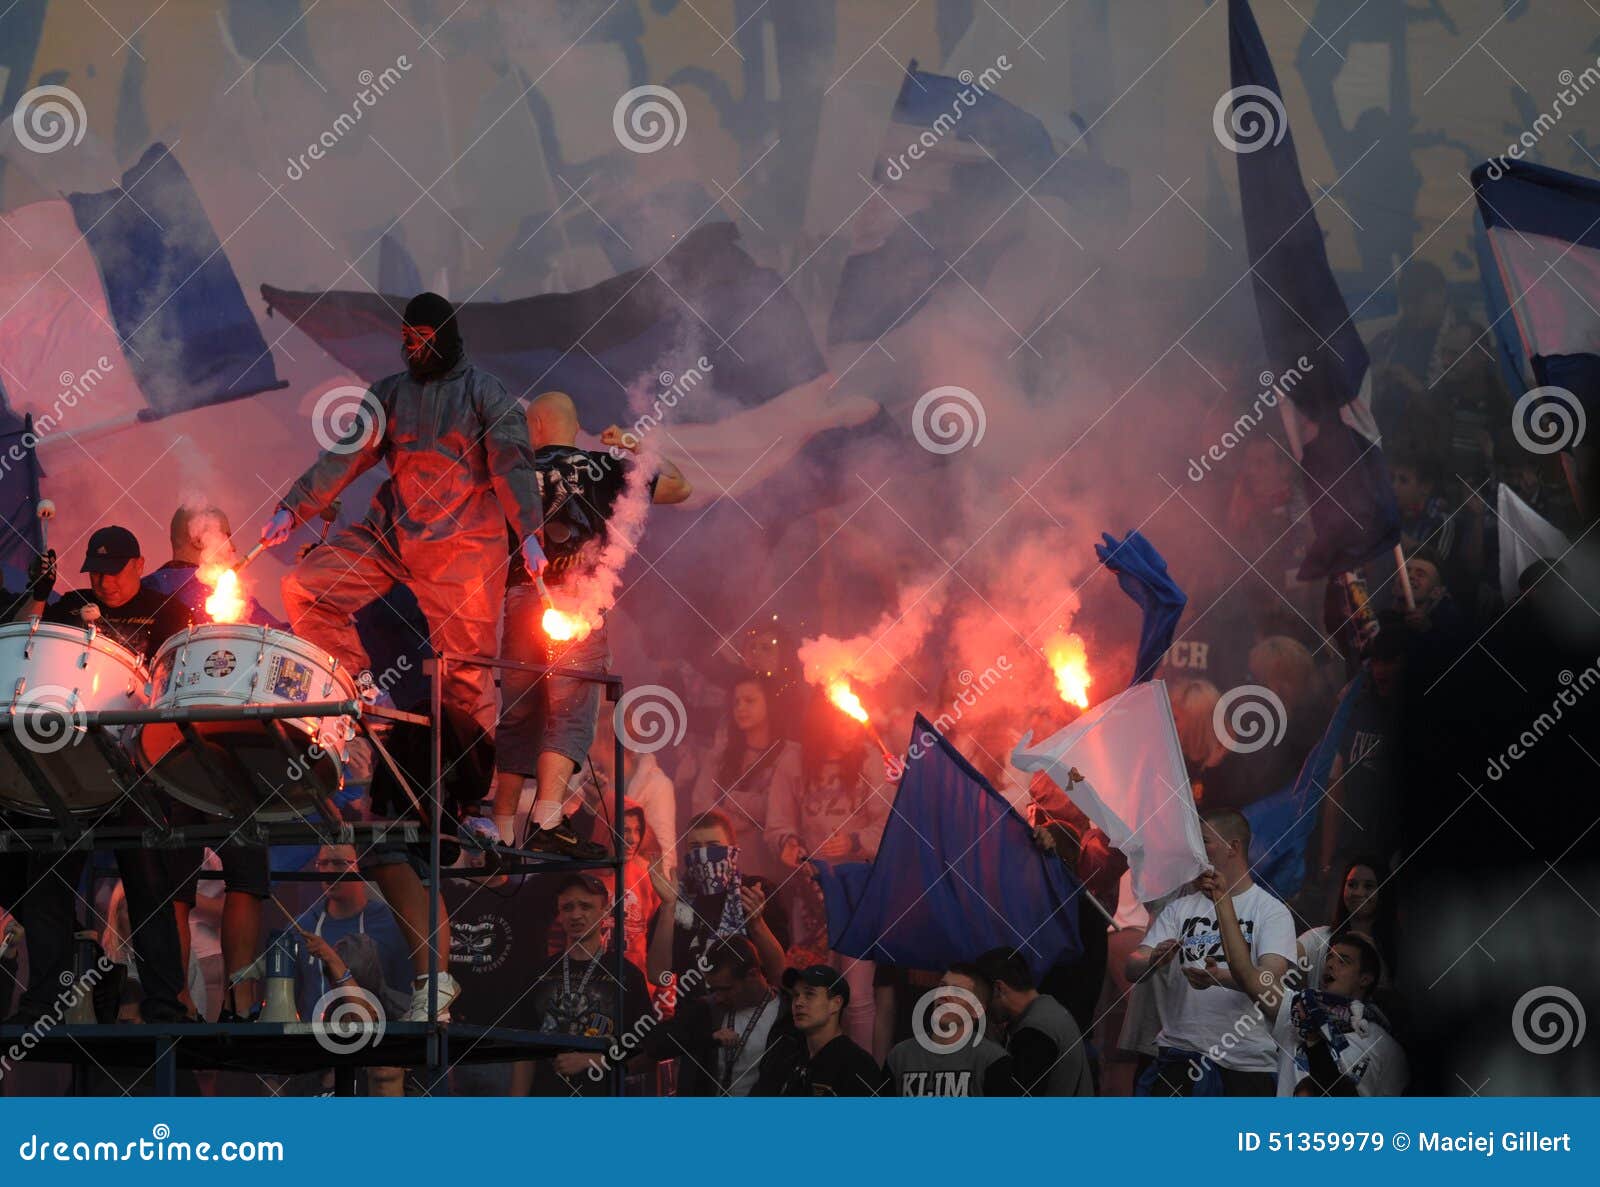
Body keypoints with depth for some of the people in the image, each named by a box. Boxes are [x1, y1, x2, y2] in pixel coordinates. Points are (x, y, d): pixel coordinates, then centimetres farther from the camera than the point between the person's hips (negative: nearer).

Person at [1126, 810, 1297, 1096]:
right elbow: (1132, 969, 5)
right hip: (1180, 1052, 2)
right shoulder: (1180, 908, 15)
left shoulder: (1272, 911, 2)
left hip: (1247, 1059, -2)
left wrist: (1220, 976, -35)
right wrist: (1154, 961, -20)